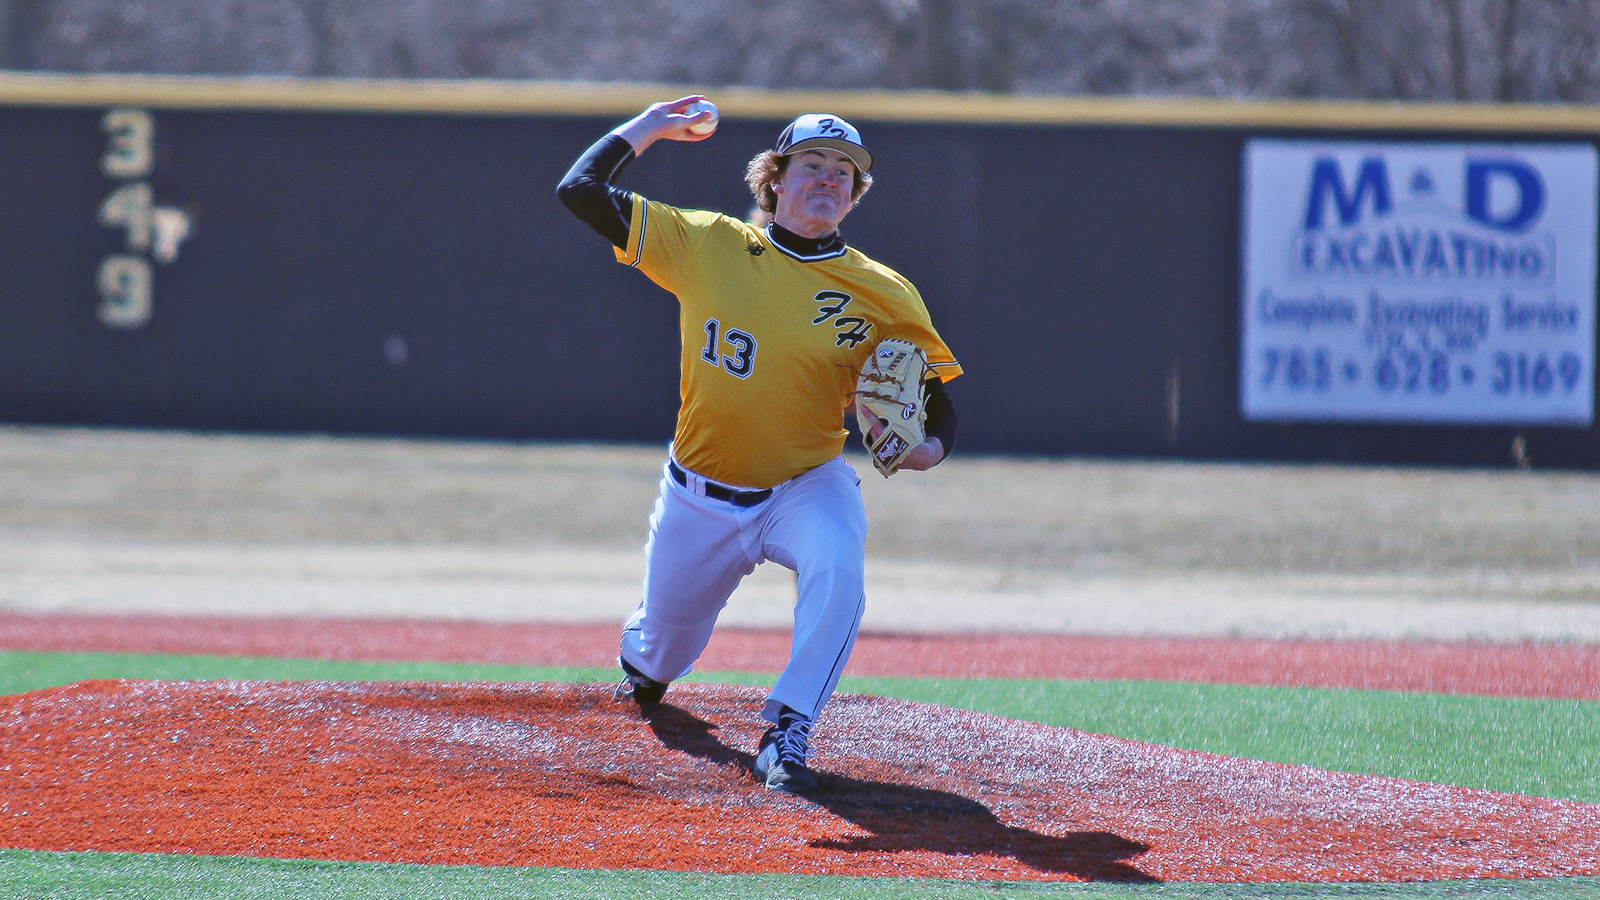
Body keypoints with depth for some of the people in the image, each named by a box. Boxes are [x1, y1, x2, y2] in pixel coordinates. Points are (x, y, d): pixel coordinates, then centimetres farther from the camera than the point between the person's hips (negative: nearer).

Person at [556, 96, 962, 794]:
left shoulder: (882, 296, -7)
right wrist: (646, 128, 3)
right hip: (699, 496, 1)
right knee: (664, 651, 15)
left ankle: (788, 732, -26)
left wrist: (924, 448, -25)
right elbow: (581, 191, -6)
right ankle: (642, 658, 56)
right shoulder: (707, 246, -6)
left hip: (808, 487, -1)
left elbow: (935, 399, -4)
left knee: (837, 565, -36)